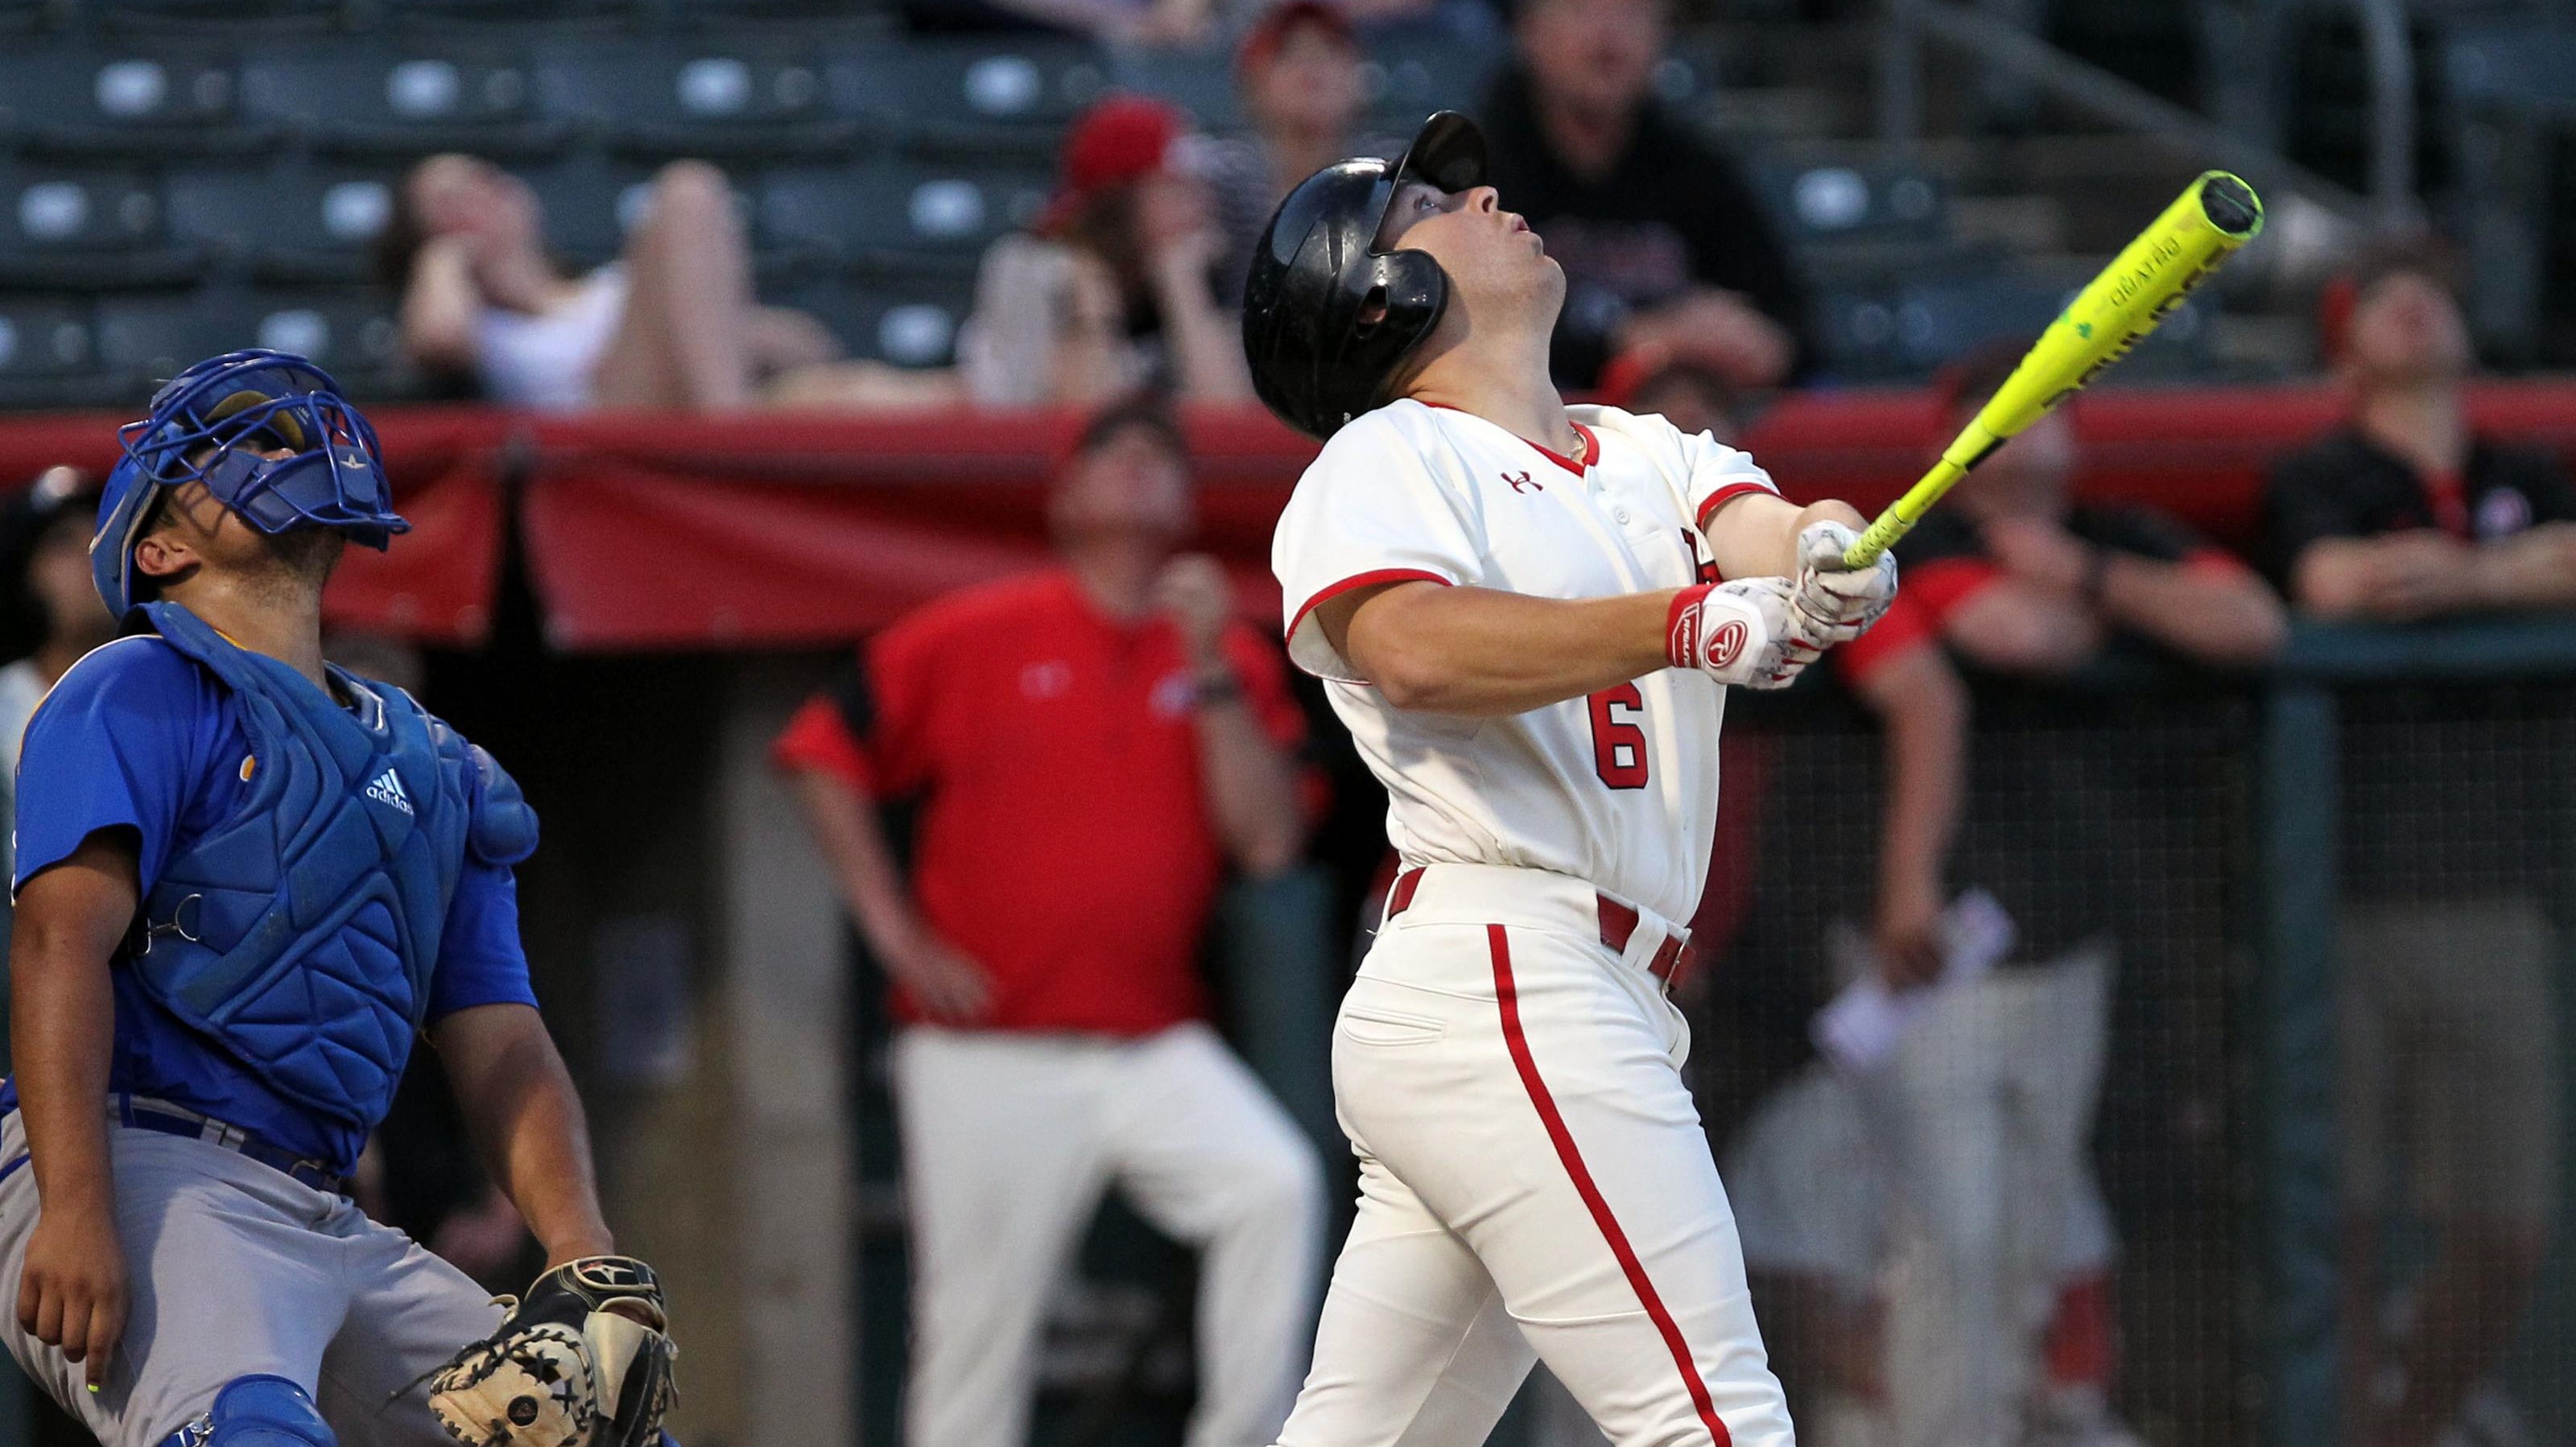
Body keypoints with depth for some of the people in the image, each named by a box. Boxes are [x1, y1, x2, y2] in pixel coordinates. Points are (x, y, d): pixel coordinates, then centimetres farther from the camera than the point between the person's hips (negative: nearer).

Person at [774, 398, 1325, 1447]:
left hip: (1154, 1047, 2)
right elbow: (824, 758, 5)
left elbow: (1269, 842, -3)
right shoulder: (977, 637, 2)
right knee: (976, 1331, -1)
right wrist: (896, 933, 0)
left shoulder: (1230, 662, 8)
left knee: (1278, 1188, -24)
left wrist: (1212, 677, -10)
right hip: (987, 1057, -2)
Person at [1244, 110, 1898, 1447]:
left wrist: (1830, 559, -22)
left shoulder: (1646, 457, 23)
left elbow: (1779, 533, 3)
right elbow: (1416, 649, -20)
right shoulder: (1380, 461, 1)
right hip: (1503, 980, -8)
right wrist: (1695, 624, -29)